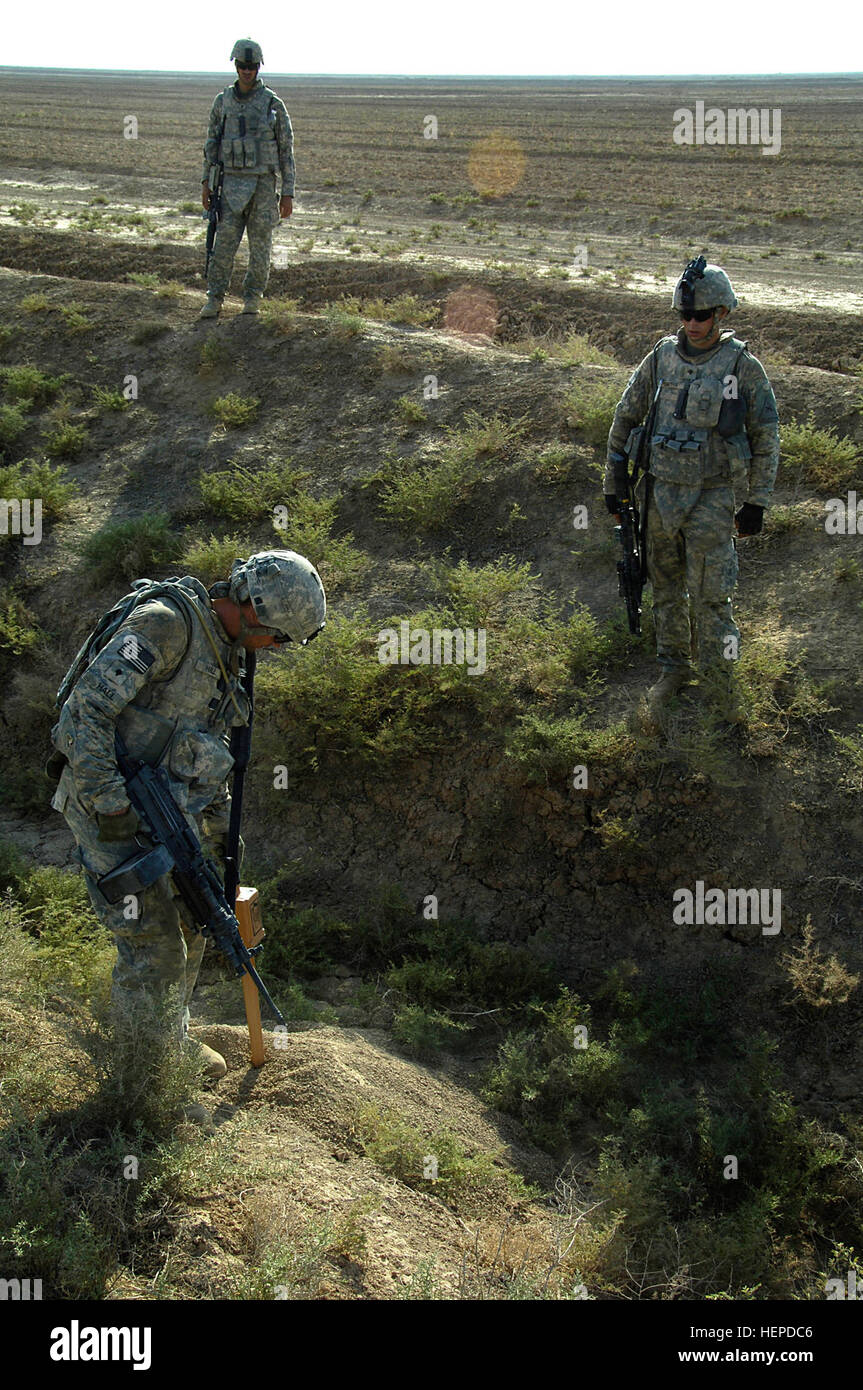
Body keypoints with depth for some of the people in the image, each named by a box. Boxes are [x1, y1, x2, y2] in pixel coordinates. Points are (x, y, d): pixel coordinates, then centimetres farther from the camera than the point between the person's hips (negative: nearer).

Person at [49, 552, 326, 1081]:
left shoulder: (228, 649, 9)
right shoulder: (165, 623, -21)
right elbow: (88, 705, -25)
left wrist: (219, 820, 20)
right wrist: (110, 801, -26)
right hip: (109, 805, -9)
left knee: (189, 929, 17)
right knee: (154, 945, -5)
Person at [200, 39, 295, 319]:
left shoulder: (273, 104, -2)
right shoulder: (223, 101, 6)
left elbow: (286, 150, 0)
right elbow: (211, 143, 13)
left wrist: (288, 193, -4)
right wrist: (206, 182, 5)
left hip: (263, 185, -1)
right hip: (231, 183, 1)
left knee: (260, 244, 4)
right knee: (224, 242, -5)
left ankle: (253, 297, 17)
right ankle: (214, 299, 0)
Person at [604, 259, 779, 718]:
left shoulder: (743, 367, -6)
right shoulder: (661, 358, 3)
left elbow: (766, 438, 0)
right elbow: (625, 418, 12)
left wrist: (756, 503, -3)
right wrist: (612, 483, 12)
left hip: (712, 498, -4)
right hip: (661, 492, 4)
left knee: (710, 599, -5)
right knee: (666, 590, 14)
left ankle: (718, 688, 7)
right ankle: (674, 669, 30)